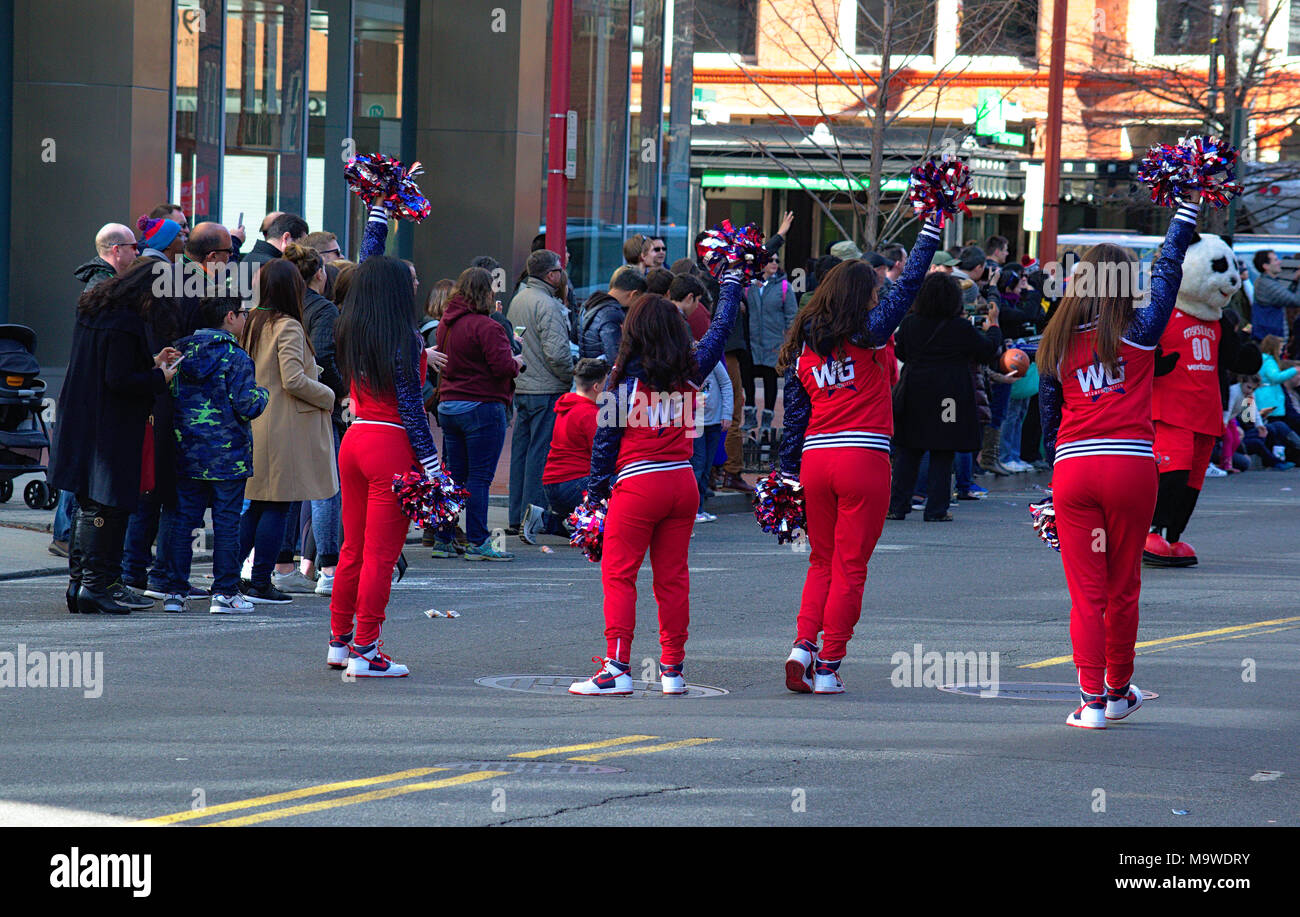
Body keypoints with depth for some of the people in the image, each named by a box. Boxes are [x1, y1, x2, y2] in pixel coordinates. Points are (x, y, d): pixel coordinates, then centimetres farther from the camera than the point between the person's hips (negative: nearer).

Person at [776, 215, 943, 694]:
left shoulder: (802, 347, 10)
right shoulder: (868, 334, -3)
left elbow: (794, 416, 11)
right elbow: (909, 284, -4)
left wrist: (789, 474, 16)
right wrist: (932, 226, 1)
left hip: (815, 459, 4)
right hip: (864, 458, -4)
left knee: (822, 561, 18)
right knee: (850, 567, 2)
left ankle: (804, 645, 0)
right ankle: (828, 667, 2)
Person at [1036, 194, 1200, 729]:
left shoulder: (1058, 343, 9)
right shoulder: (1139, 334, 1)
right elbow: (1168, 272, 9)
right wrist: (1187, 208, 17)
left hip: (1072, 465, 2)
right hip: (1131, 465, -1)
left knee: (1086, 592, 3)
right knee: (1123, 589, 11)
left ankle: (1091, 700, -2)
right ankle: (1118, 691, 24)